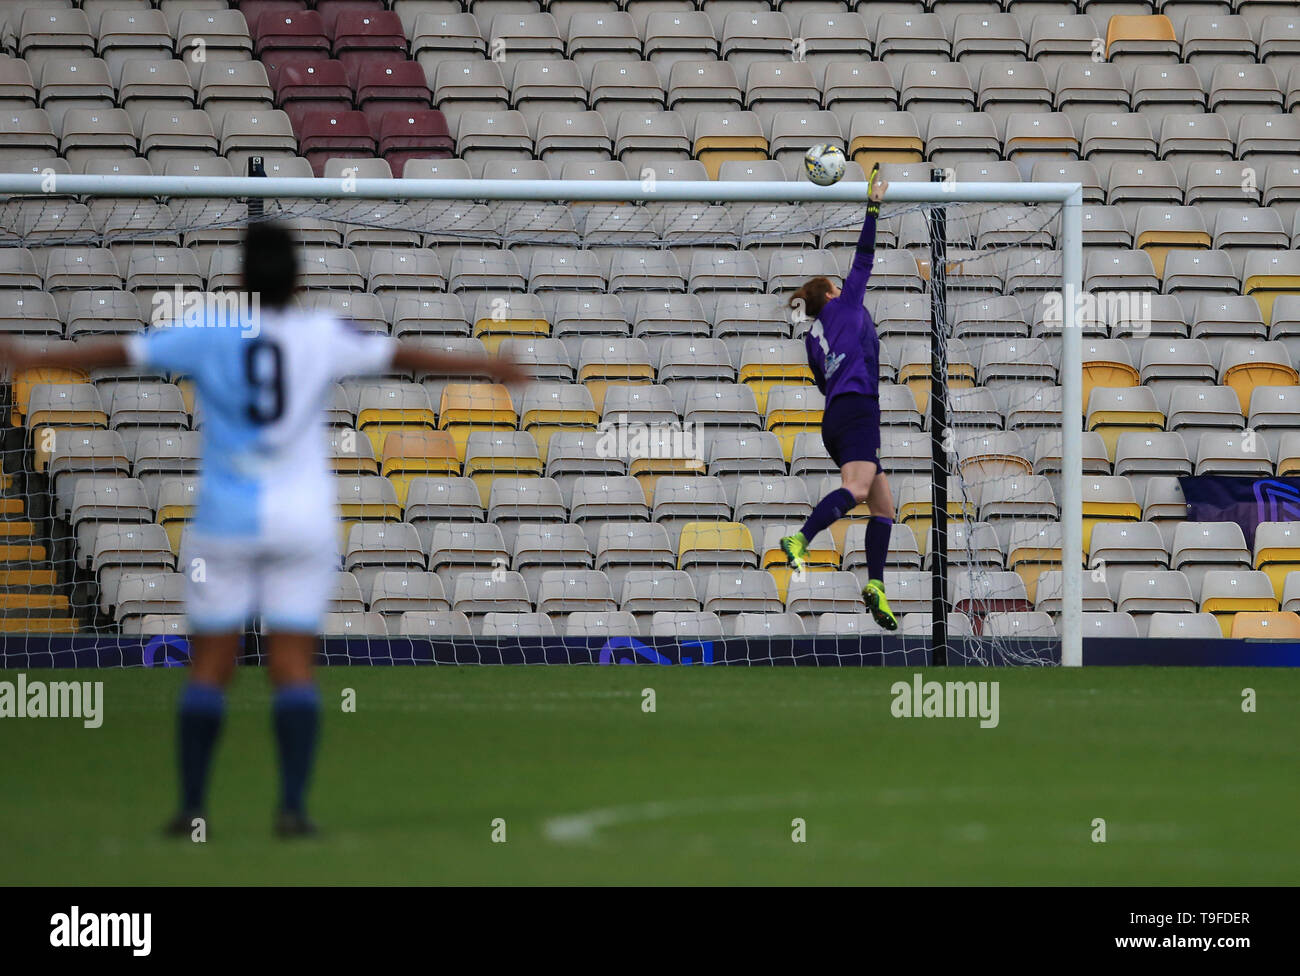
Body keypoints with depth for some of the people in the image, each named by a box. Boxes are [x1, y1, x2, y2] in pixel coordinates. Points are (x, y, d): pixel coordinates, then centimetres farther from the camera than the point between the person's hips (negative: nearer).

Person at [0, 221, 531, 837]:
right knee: (293, 665, 0)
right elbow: (400, 356, 7)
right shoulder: (321, 337, -3)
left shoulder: (209, 335, -4)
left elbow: (119, 353, 4)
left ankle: (192, 808, 2)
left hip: (226, 522, 0)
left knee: (210, 665, 6)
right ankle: (292, 806, -11)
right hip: (303, 520, 0)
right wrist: (484, 367, 21)